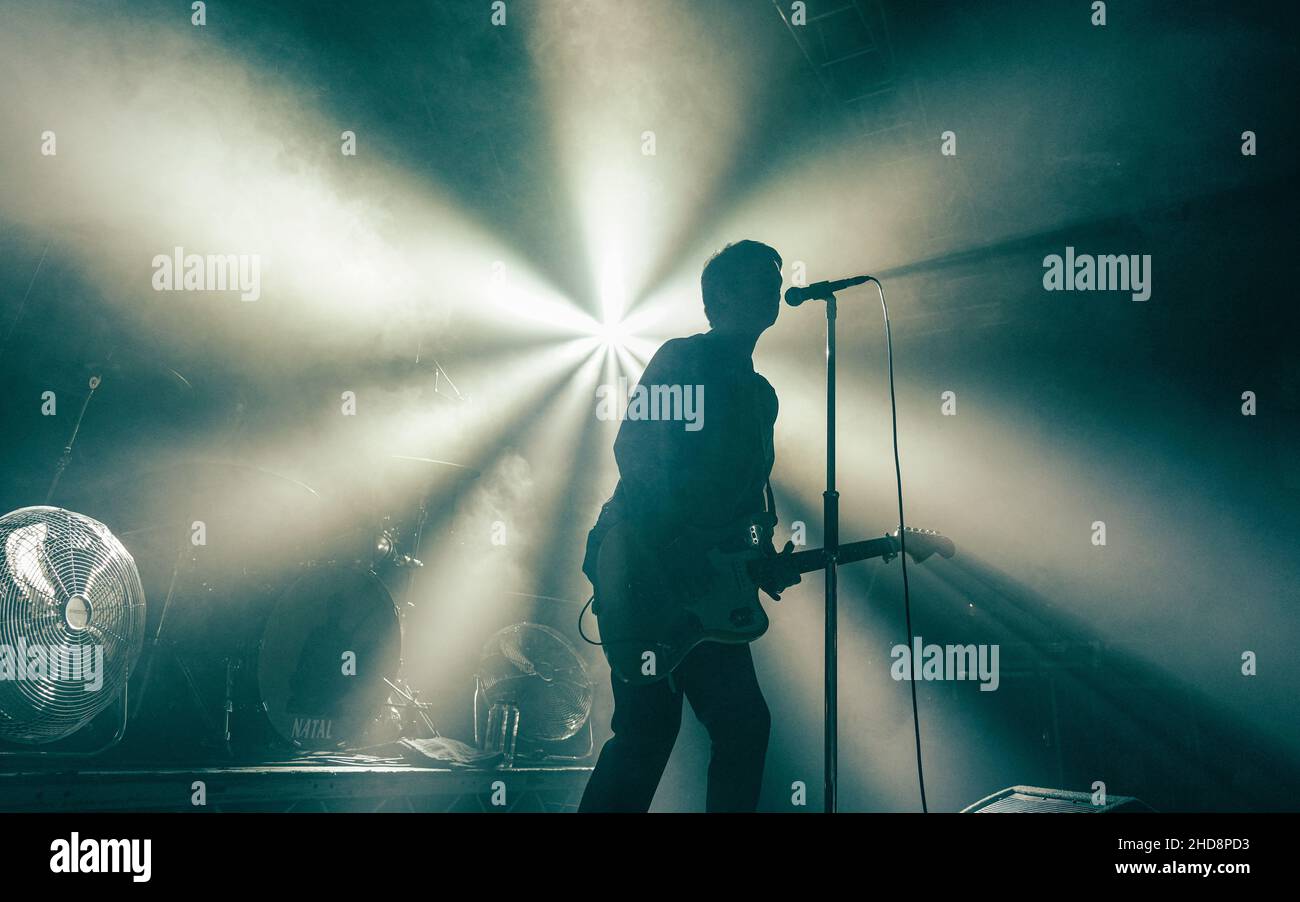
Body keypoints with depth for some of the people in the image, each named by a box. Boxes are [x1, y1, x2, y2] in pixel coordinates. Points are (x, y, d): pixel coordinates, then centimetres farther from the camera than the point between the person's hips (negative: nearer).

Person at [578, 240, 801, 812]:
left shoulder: (759, 394, 20)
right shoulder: (682, 358, -4)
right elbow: (632, 453, -15)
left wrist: (763, 563, 4)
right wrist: (680, 552, -22)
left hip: (702, 587, 8)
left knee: (744, 724, 4)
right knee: (648, 726, -13)